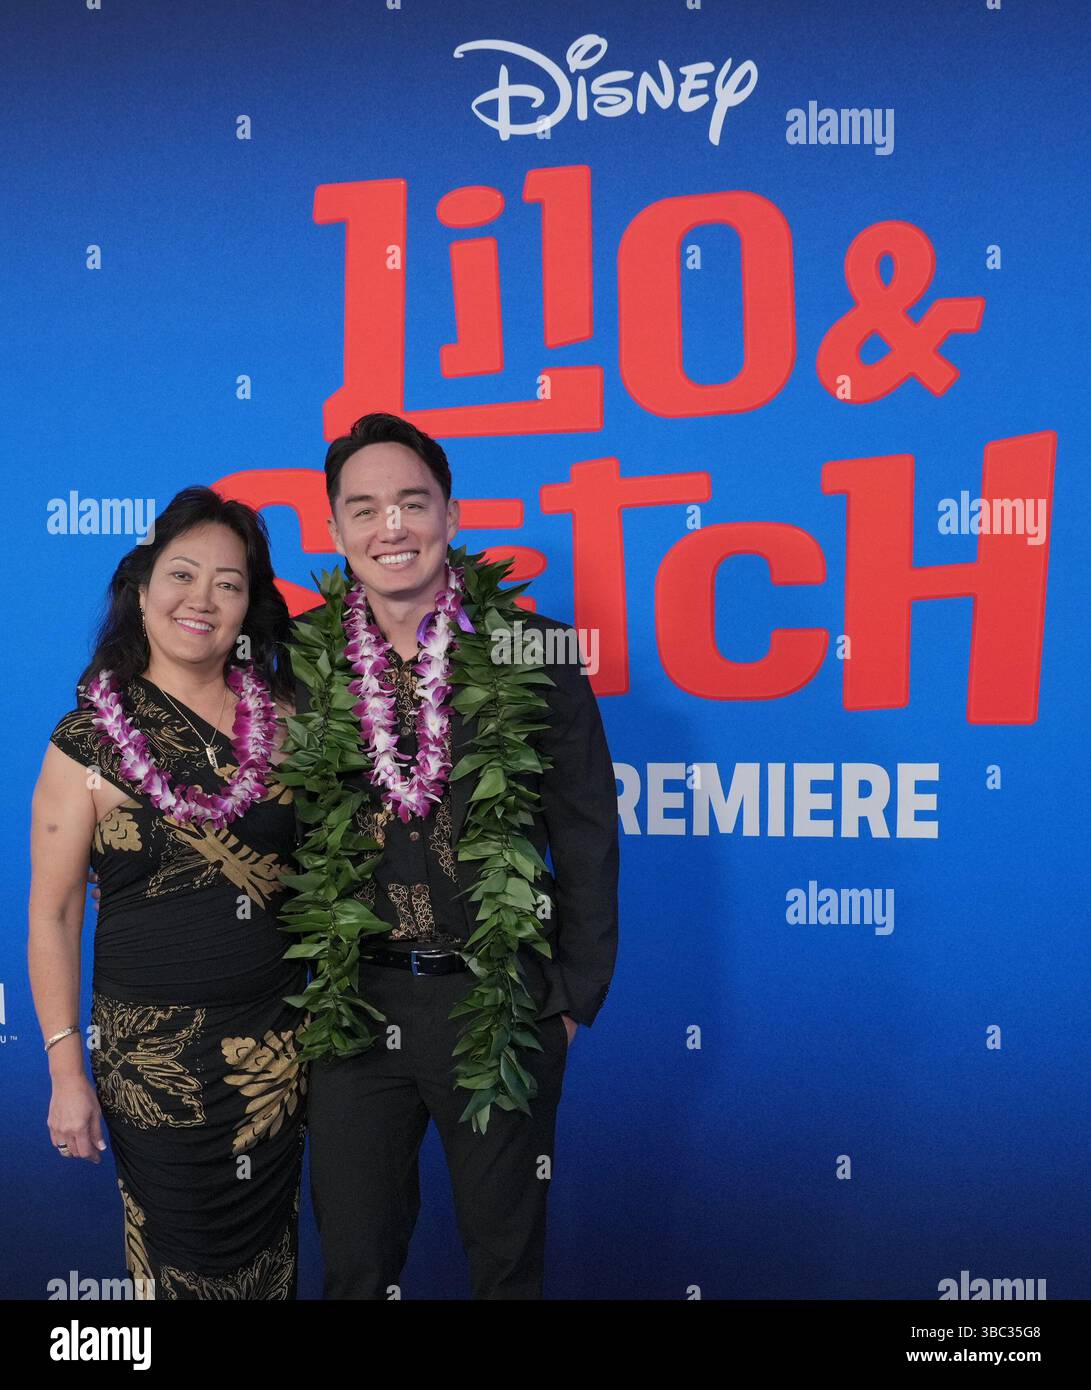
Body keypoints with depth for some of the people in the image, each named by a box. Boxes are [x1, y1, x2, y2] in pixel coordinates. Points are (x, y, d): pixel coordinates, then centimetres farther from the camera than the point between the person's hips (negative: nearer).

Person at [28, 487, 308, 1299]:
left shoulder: (282, 719, 0)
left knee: (269, 1256, 17)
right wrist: (67, 1071, -7)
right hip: (152, 1051, -3)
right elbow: (52, 914, -5)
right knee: (181, 1260, 11)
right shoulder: (89, 741, -8)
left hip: (276, 1042, 3)